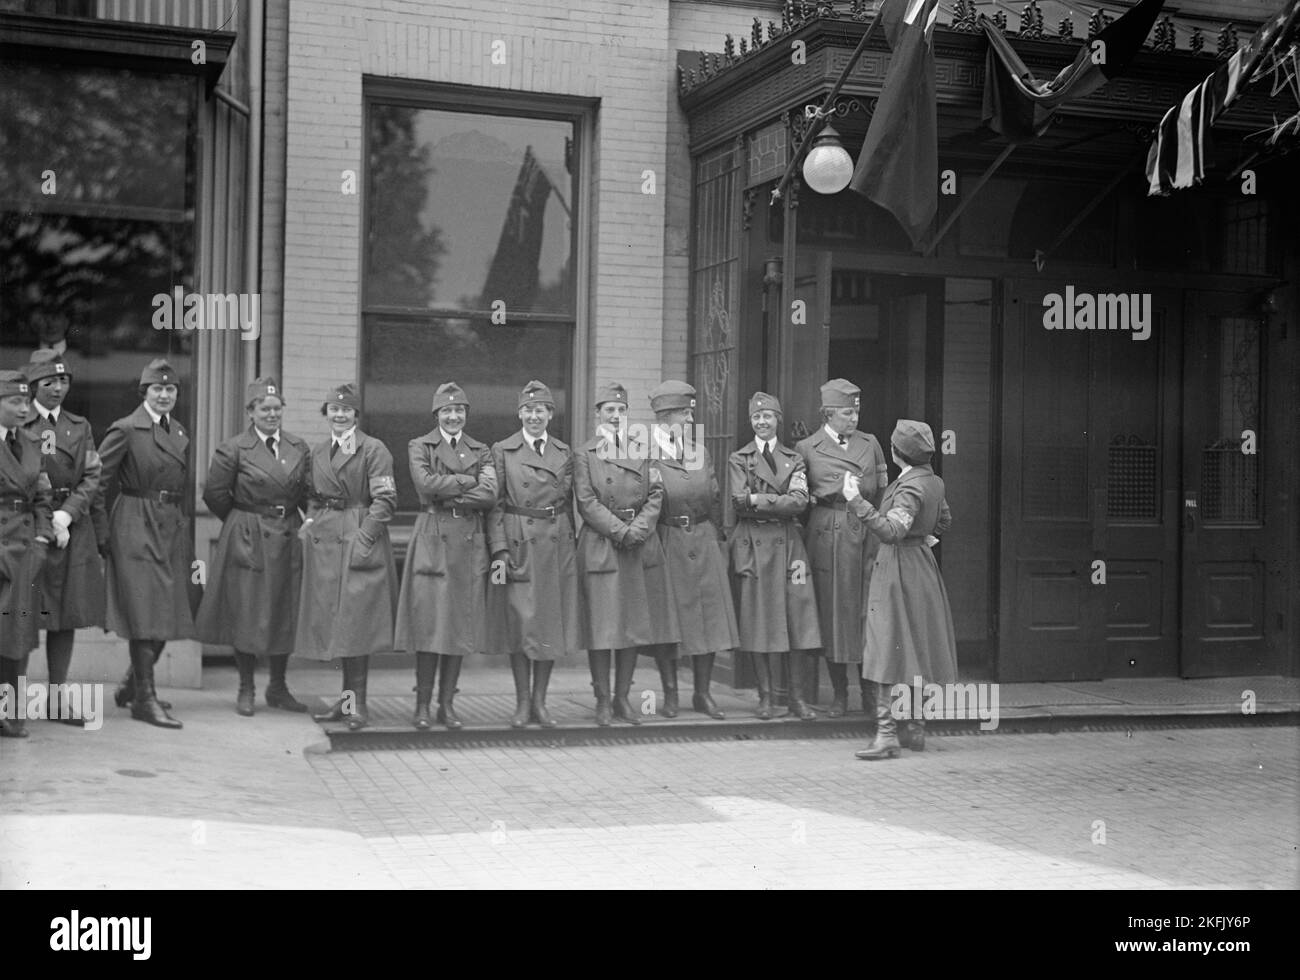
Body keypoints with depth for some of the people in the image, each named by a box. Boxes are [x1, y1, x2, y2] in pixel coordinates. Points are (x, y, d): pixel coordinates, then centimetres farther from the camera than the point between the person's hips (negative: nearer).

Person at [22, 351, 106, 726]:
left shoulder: (80, 428, 13)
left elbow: (91, 480, 5)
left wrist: (65, 514, -9)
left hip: (75, 527, 4)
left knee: (67, 616, 5)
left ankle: (57, 696, 11)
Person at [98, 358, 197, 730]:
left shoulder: (180, 433, 14)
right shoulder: (126, 429, -6)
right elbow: (98, 479, -8)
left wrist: (190, 544, 16)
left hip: (174, 528, 7)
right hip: (138, 527, -7)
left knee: (171, 613, 9)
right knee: (145, 614, -6)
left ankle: (133, 684, 27)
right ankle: (144, 698, 0)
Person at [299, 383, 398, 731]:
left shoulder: (374, 450, -3)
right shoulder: (317, 452, 16)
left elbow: (385, 500, -9)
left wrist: (364, 537, -16)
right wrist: (311, 523, 6)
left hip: (360, 542, -6)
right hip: (324, 544, 6)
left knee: (357, 621, -9)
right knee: (334, 622, 7)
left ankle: (356, 703, -5)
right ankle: (347, 699, 15)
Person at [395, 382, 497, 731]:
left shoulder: (481, 451, 13)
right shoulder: (419, 447, 8)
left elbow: (489, 495, -3)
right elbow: (426, 483, -12)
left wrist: (447, 493, -8)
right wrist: (470, 481, -6)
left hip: (469, 541, 3)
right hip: (432, 540, -3)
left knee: (461, 624, 2)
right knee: (429, 621, -5)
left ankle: (447, 704, 10)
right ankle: (422, 704, 3)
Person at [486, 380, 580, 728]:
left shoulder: (565, 454, 9)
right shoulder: (502, 451, 1)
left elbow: (569, 504, 13)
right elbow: (495, 505, -2)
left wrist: (570, 546, 8)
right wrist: (499, 552, -10)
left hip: (557, 547, 3)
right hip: (517, 545, -3)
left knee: (551, 624, 4)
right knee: (519, 624, -1)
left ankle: (540, 701, 14)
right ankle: (522, 702, 10)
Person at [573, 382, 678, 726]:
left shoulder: (643, 451, 13)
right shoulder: (585, 455, 3)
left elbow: (656, 496, 6)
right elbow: (587, 502, -6)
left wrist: (639, 529, -11)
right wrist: (620, 530, -15)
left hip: (641, 547, 4)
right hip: (600, 546, -4)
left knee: (634, 623, 5)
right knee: (601, 625, -3)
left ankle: (622, 697, 15)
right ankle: (603, 700, 6)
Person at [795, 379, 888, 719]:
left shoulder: (871, 443, 12)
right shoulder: (807, 449, 4)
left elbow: (883, 492, 14)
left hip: (869, 534, 2)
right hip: (827, 535, -2)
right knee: (833, 612, 2)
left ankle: (870, 693, 11)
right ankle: (839, 694, 13)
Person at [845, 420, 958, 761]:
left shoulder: (910, 488, -20)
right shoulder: (934, 482, 8)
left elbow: (891, 531, -31)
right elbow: (944, 521, 24)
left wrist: (857, 502, -32)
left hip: (899, 571, -9)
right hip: (923, 566, 9)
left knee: (890, 650, -10)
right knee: (921, 649, 15)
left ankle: (887, 734, -14)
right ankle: (918, 729, 24)